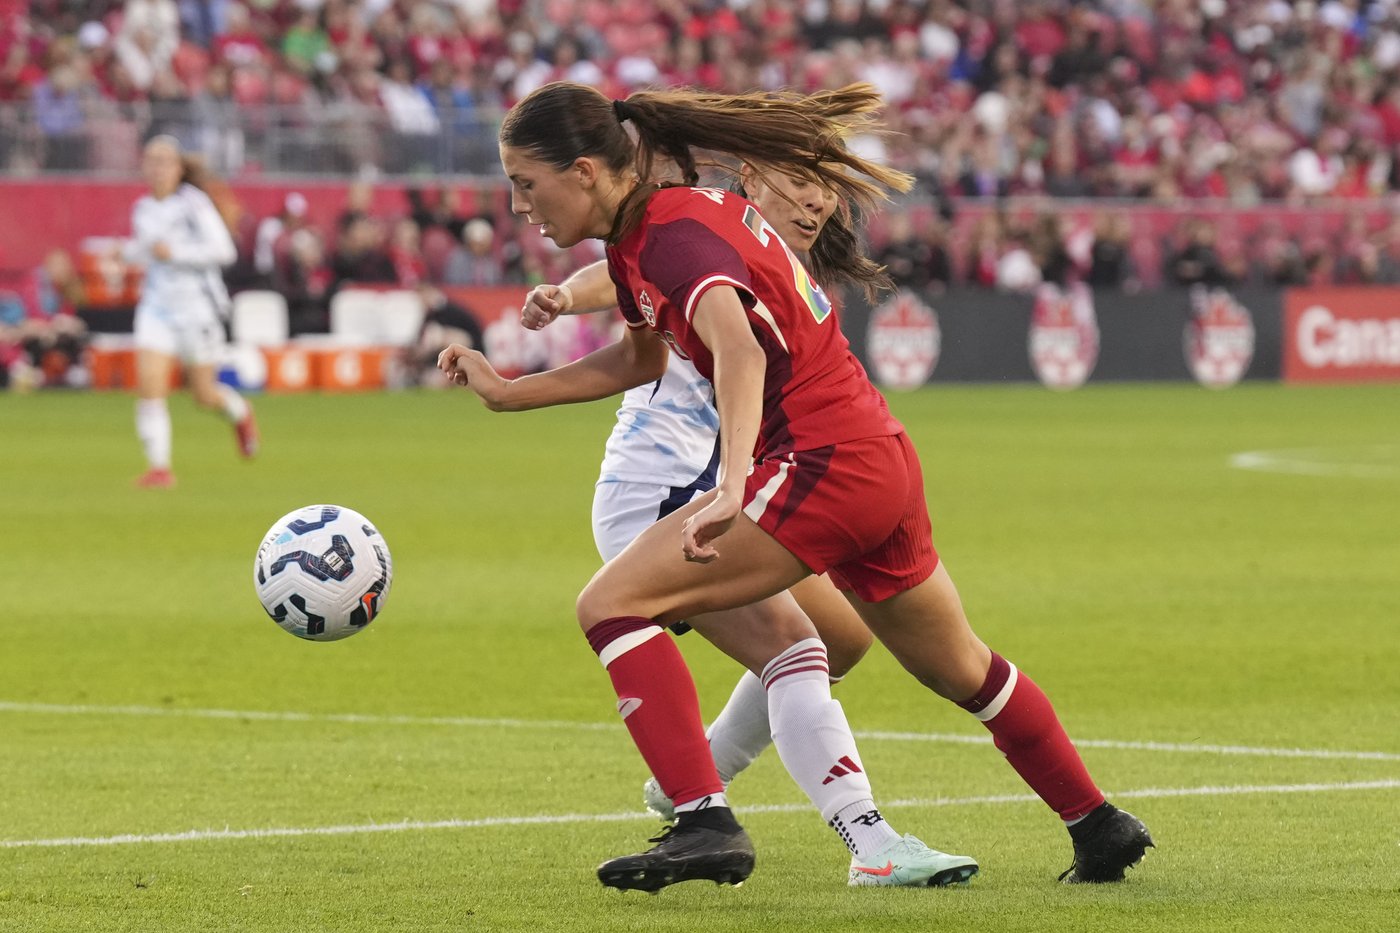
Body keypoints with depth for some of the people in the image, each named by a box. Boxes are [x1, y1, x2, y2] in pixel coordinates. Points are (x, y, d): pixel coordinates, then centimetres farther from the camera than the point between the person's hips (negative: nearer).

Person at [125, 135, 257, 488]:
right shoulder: (144, 209, 7)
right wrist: (135, 251, 2)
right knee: (148, 386, -15)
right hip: (156, 306, 4)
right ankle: (159, 466, -10)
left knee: (205, 396, 8)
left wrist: (174, 253, -23)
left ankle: (239, 412, 43)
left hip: (196, 306, -4)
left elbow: (223, 250, -17)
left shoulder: (193, 203, -11)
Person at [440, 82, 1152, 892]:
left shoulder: (675, 234, -18)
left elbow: (740, 352, -36)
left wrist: (732, 487, -48)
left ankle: (706, 824, -19)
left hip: (822, 464, -10)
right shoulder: (645, 228, 11)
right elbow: (641, 362, 26)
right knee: (958, 669, 27)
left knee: (612, 604, -12)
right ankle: (1101, 825, 39)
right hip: (883, 458, 10)